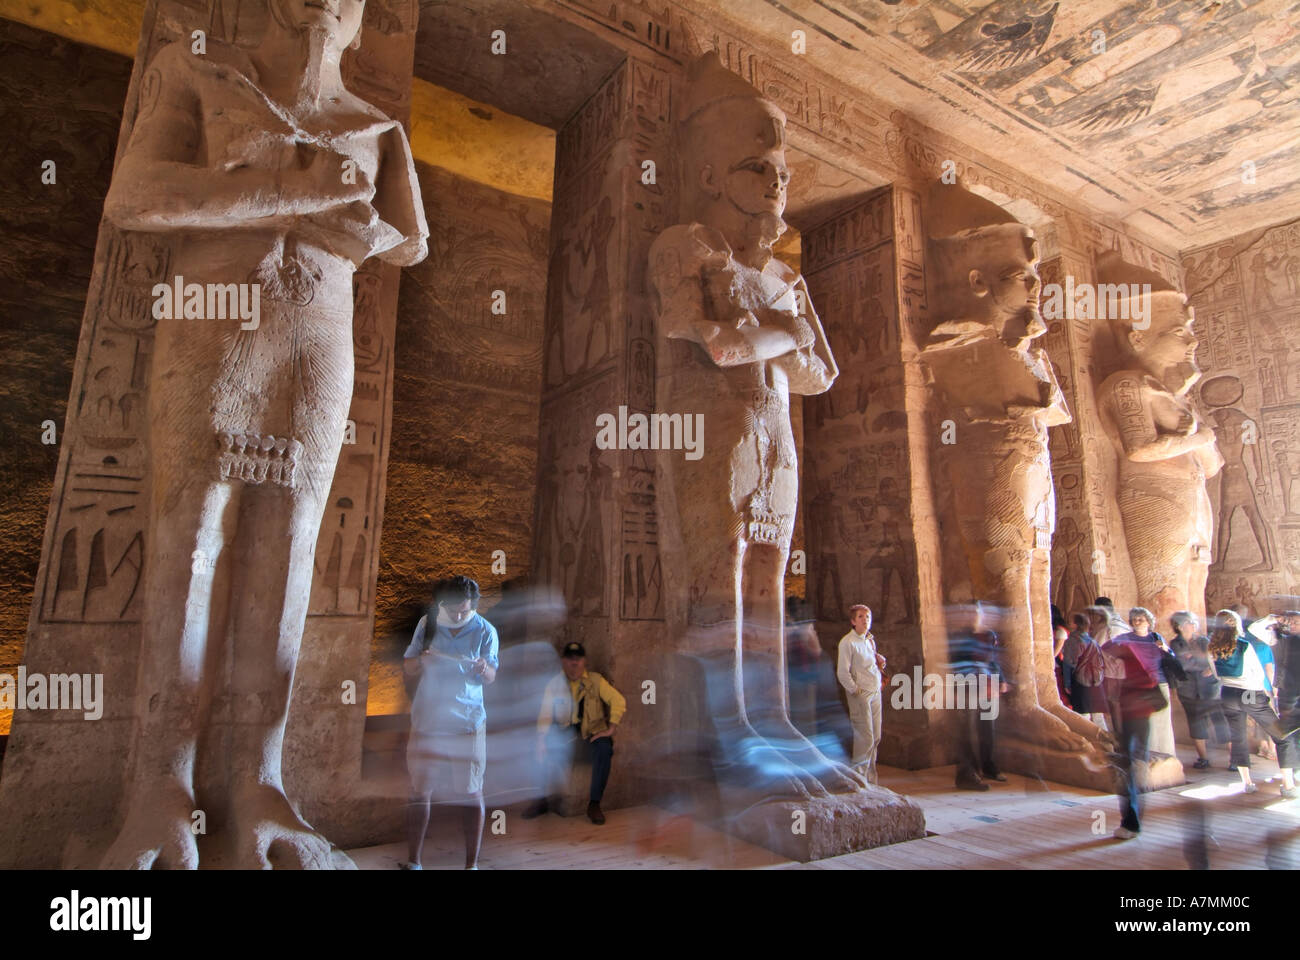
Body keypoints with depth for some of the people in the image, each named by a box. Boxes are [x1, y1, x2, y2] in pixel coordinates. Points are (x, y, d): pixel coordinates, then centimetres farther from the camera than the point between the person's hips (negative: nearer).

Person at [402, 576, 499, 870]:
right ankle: (413, 861, 23)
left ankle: (472, 863, 15)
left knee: (472, 793, 3)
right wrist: (421, 660, -17)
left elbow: (491, 677, 0)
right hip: (427, 721, 2)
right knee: (419, 791, 7)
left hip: (468, 723, -1)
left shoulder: (485, 631, -4)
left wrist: (484, 669, -23)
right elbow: (407, 668, 5)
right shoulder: (427, 624, 0)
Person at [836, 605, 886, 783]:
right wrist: (856, 691, -12)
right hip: (860, 694, -7)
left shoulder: (870, 640, 13)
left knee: (876, 738, 8)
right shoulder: (847, 642, -11)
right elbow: (842, 673, -14)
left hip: (875, 693, 7)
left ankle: (870, 779, 20)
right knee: (865, 739, -8)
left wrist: (880, 661, 5)